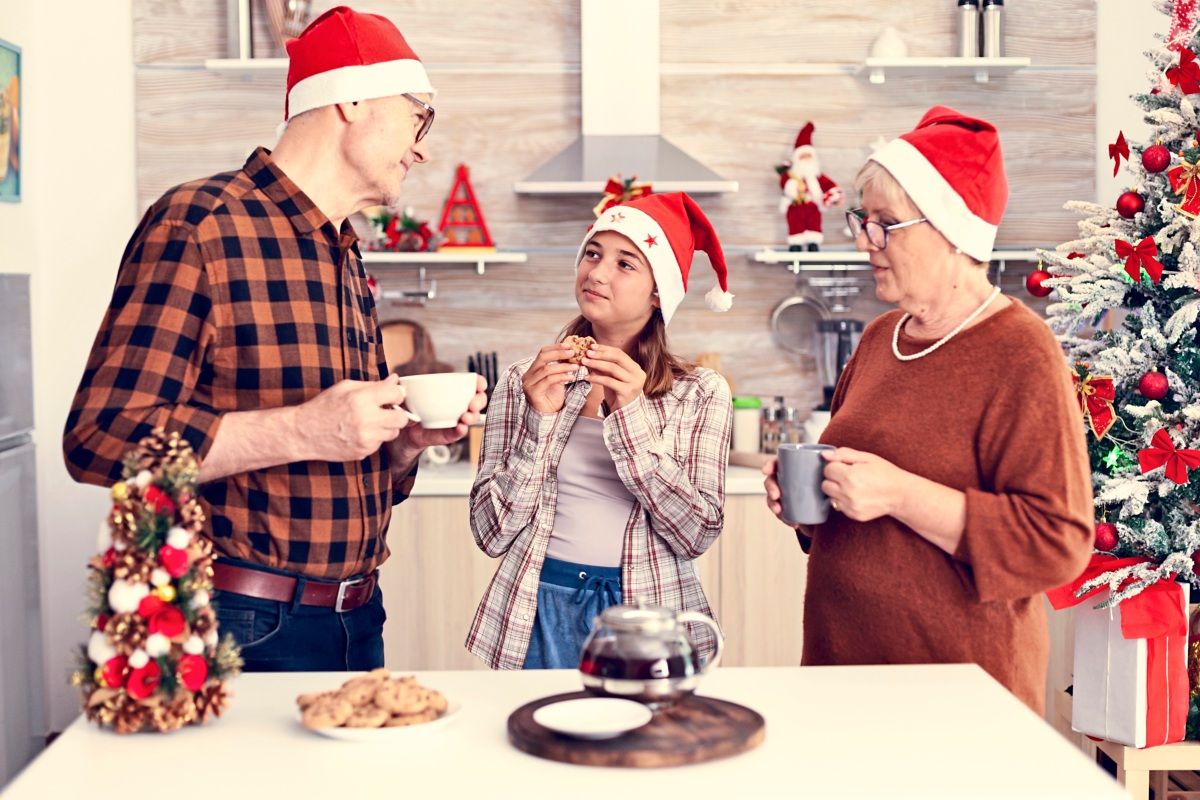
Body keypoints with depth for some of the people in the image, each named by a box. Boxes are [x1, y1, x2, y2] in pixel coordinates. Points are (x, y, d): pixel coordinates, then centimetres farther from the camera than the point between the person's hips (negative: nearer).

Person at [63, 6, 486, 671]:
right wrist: (300, 431, -26)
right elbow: (102, 436, -20)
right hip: (241, 628, -7)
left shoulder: (348, 262, 14)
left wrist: (410, 438, 1)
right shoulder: (197, 225, -12)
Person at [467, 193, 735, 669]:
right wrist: (541, 419, -13)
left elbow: (698, 533, -10)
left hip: (650, 616, 0)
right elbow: (493, 534, -3)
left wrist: (632, 414, -16)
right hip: (539, 616, 1)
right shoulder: (523, 382, 2)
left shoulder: (700, 394, 1)